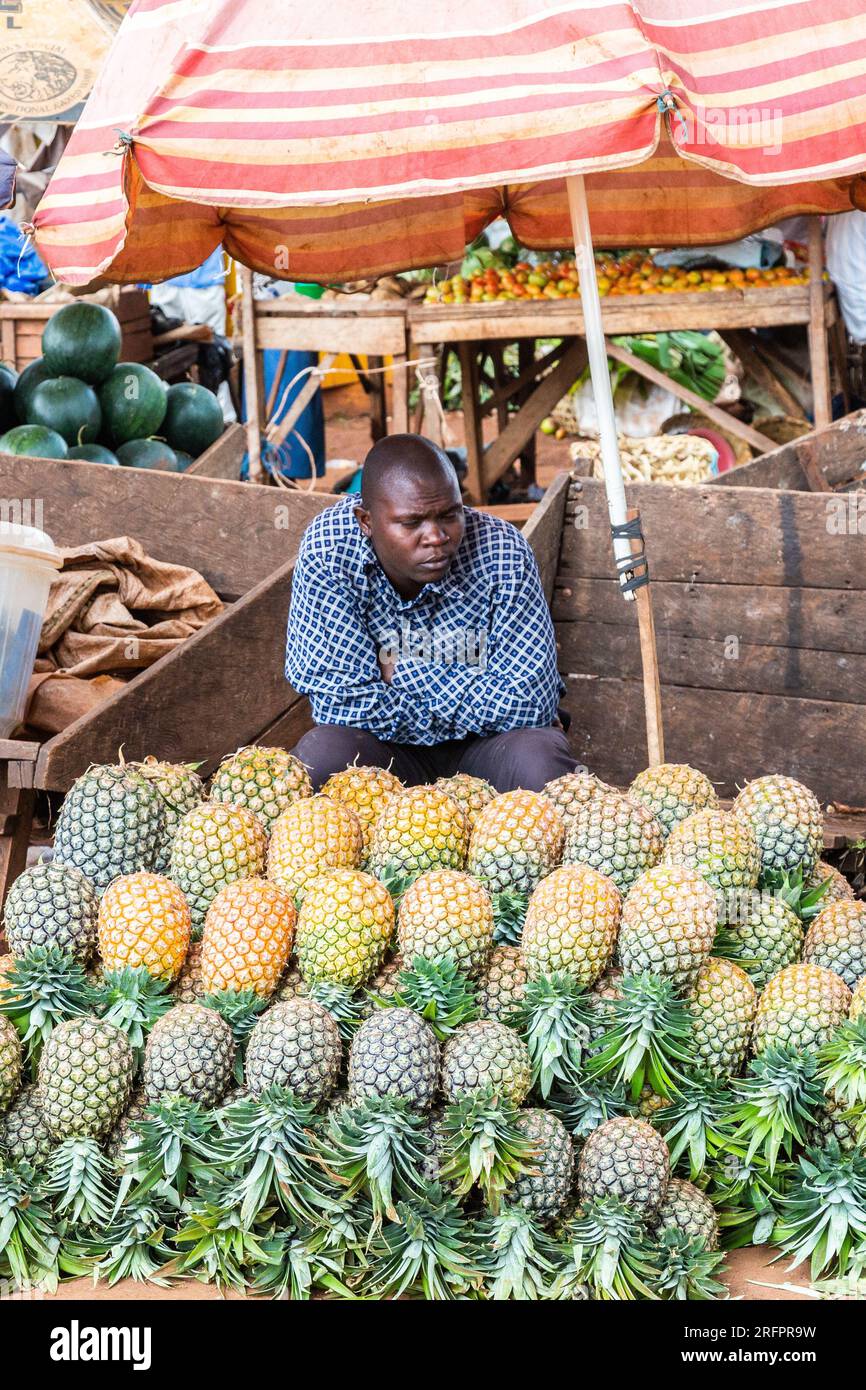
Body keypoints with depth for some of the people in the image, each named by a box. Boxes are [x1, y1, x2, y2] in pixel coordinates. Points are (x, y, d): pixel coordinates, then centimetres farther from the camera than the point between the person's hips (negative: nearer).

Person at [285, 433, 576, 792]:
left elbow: (531, 701, -22)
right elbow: (341, 703, -22)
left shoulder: (502, 550, -19)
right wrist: (476, 706, -17)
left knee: (538, 759, -31)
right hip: (388, 748, 0)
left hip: (483, 749, 1)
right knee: (319, 756, -31)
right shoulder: (327, 549, -19)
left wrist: (405, 674, -19)